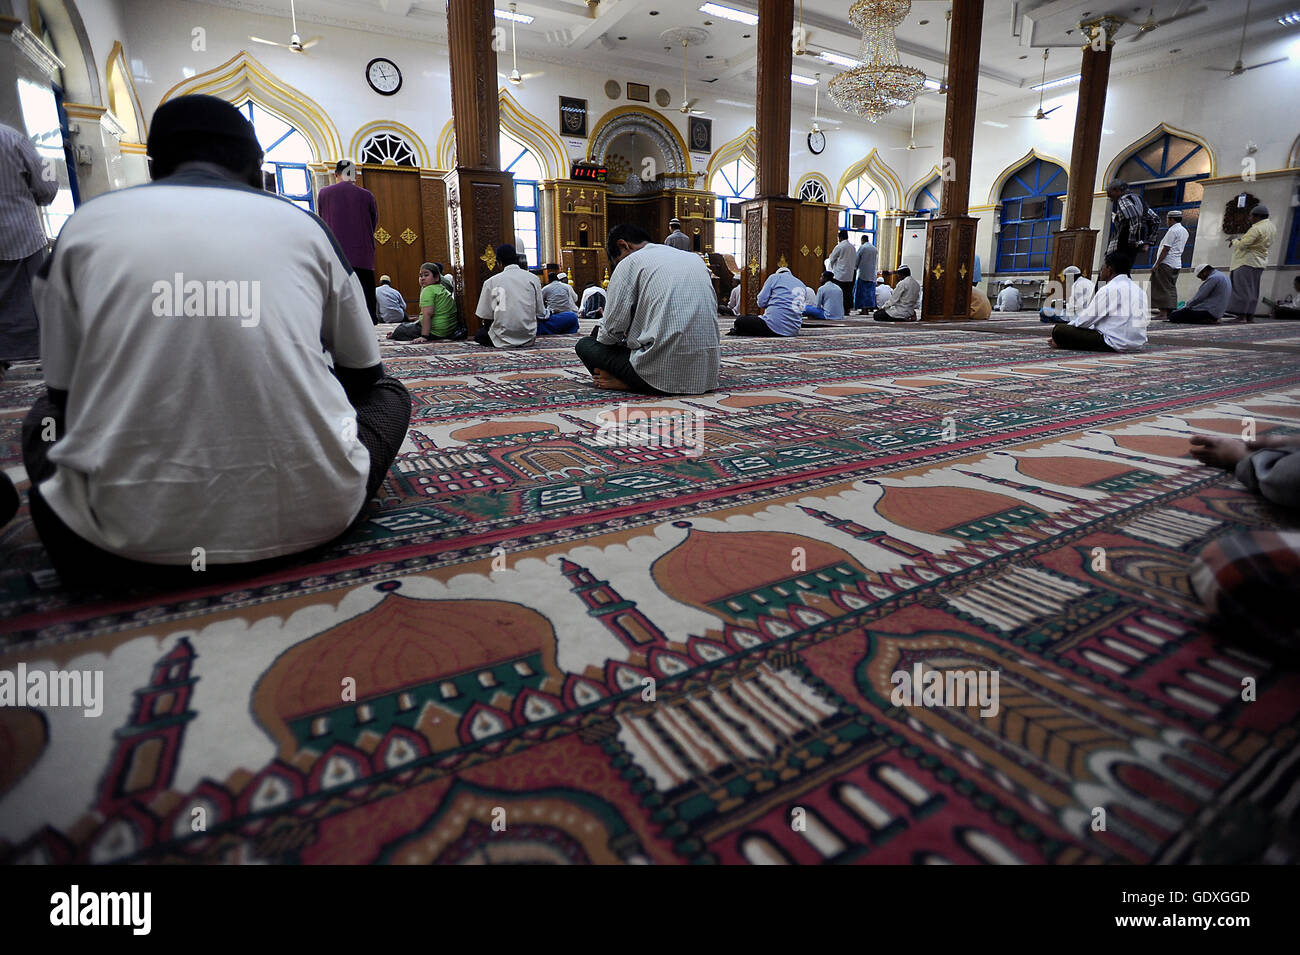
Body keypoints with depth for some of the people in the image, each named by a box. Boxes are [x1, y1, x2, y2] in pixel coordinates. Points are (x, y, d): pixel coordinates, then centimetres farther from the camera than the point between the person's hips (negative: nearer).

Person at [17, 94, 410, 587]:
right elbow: (365, 376, 19)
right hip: (307, 517, 0)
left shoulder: (86, 223, 11)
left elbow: (65, 394, 16)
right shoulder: (302, 223, 11)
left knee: (48, 417, 32)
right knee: (388, 393, 26)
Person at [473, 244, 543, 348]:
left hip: (502, 340, -2)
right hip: (528, 339, 2)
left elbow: (485, 318, -2)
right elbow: (540, 315, 1)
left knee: (480, 334, 27)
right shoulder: (534, 278, -1)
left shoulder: (491, 282, -3)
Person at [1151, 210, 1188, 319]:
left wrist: (1156, 264, -16)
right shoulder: (1184, 231, 19)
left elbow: (1166, 249, -16)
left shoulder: (1172, 230, -10)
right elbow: (1179, 248, 21)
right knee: (1171, 289, 11)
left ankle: (1163, 313, -15)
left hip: (1166, 263, -9)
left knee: (1163, 288, -9)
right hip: (1177, 264, 9)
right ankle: (1170, 313, 10)